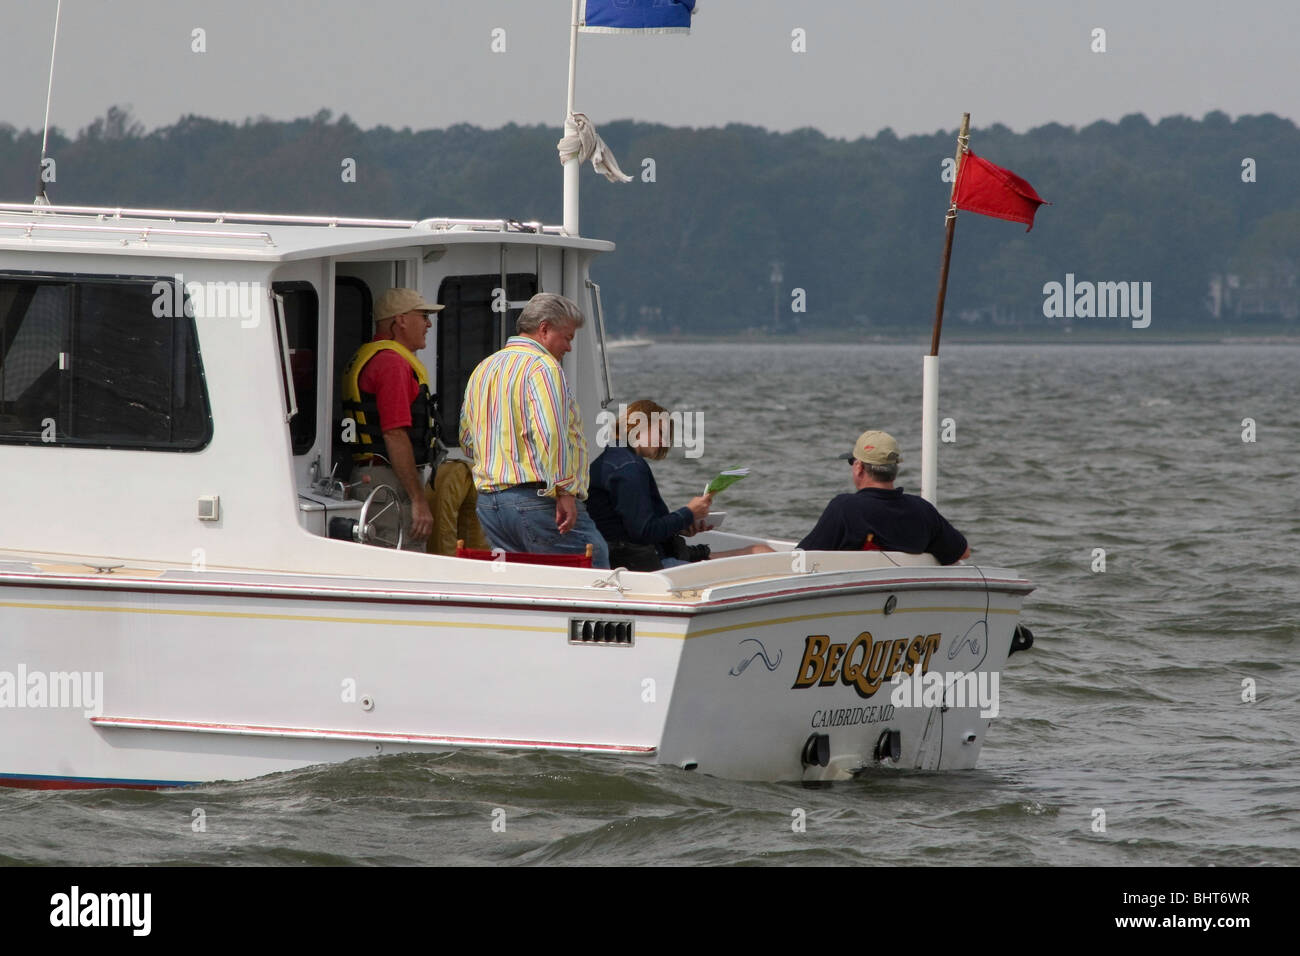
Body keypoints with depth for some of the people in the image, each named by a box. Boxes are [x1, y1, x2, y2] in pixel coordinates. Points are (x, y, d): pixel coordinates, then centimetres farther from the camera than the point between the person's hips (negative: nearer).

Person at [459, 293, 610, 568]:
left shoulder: (482, 370, 21)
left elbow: (466, 442, 26)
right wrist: (564, 490, -21)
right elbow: (549, 434, -21)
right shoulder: (543, 367, -9)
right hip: (535, 500, -9)